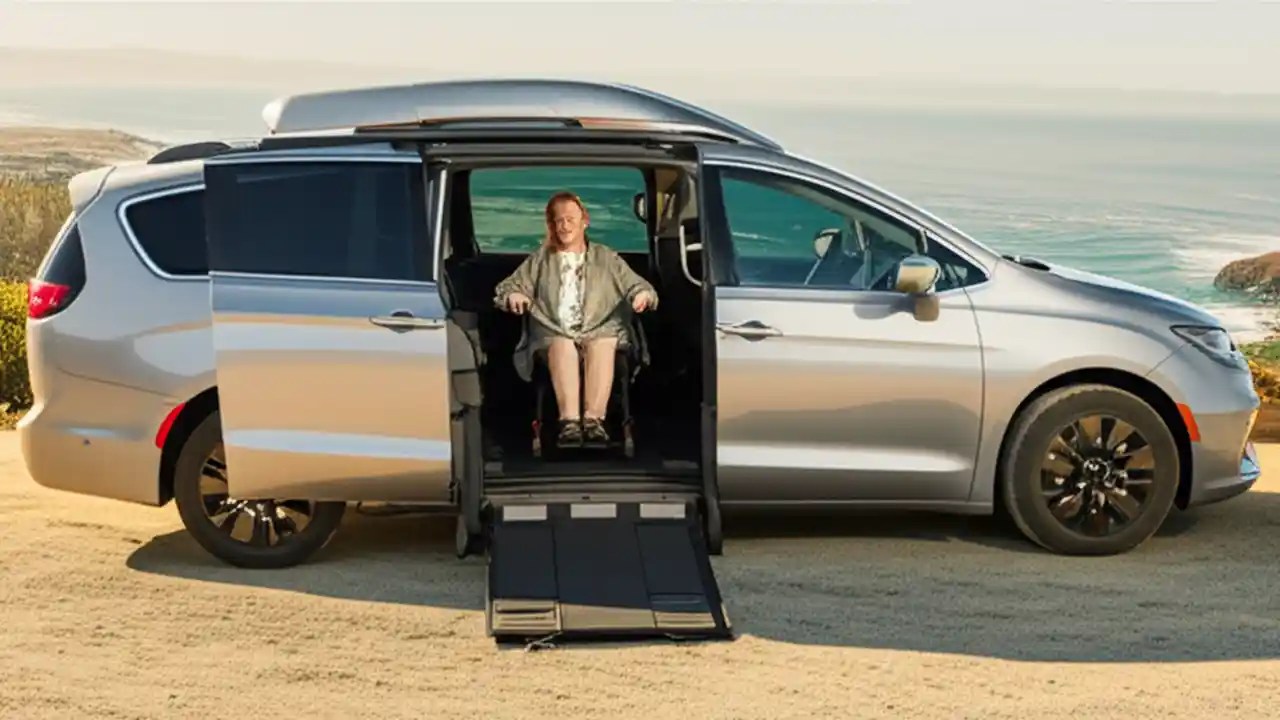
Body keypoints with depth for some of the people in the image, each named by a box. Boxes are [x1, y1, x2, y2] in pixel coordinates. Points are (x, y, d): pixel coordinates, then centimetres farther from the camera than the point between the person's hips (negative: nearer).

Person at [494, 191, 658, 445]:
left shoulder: (607, 259, 24)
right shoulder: (539, 260, 24)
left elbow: (637, 285, 20)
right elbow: (506, 286, 20)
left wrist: (643, 294, -6)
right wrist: (512, 295, -5)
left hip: (599, 331, 0)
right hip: (554, 332, 0)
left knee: (601, 346, -37)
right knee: (562, 346, -37)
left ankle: (593, 418, -48)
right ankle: (569, 421, -50)